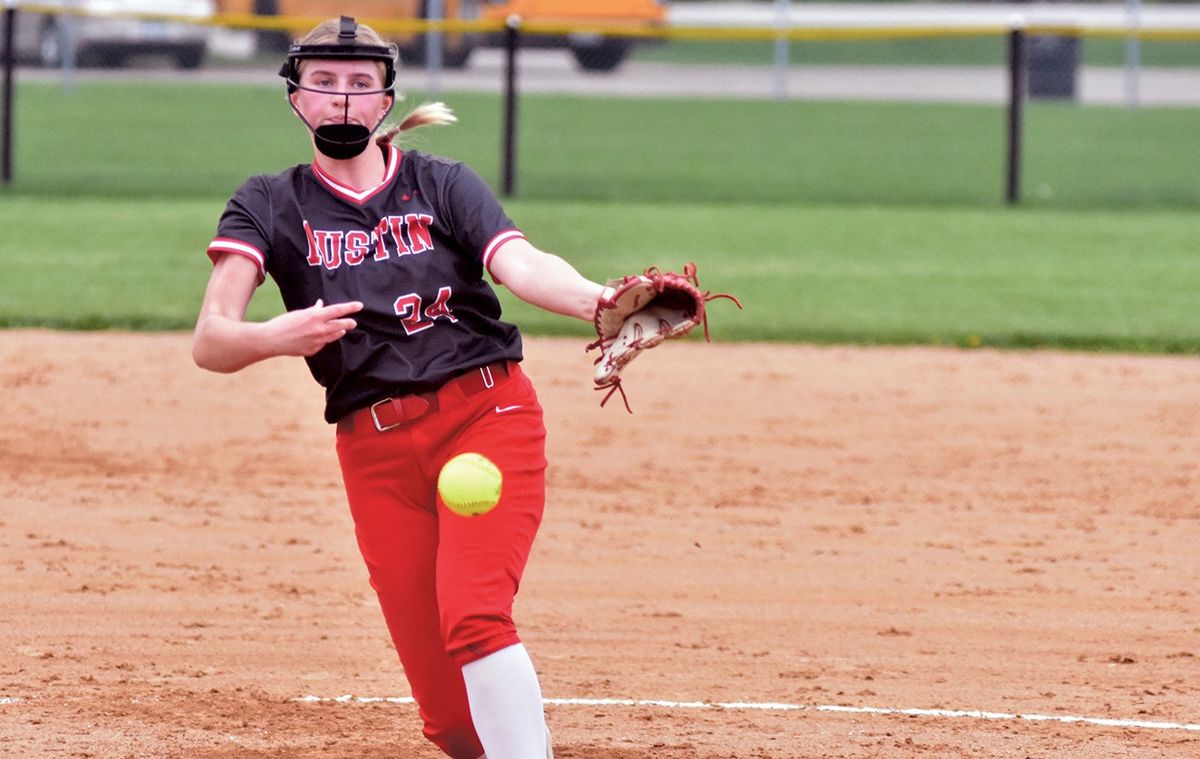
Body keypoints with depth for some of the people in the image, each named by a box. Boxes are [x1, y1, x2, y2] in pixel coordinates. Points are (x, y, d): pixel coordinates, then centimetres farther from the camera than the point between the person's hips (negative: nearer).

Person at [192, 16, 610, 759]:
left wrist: (599, 300, -34)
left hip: (488, 417, -1)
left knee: (472, 617, -26)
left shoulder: (442, 183, 8)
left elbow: (521, 265, -11)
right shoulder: (271, 207, 9)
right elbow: (210, 341, -4)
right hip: (376, 451, 2)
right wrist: (274, 337, -28)